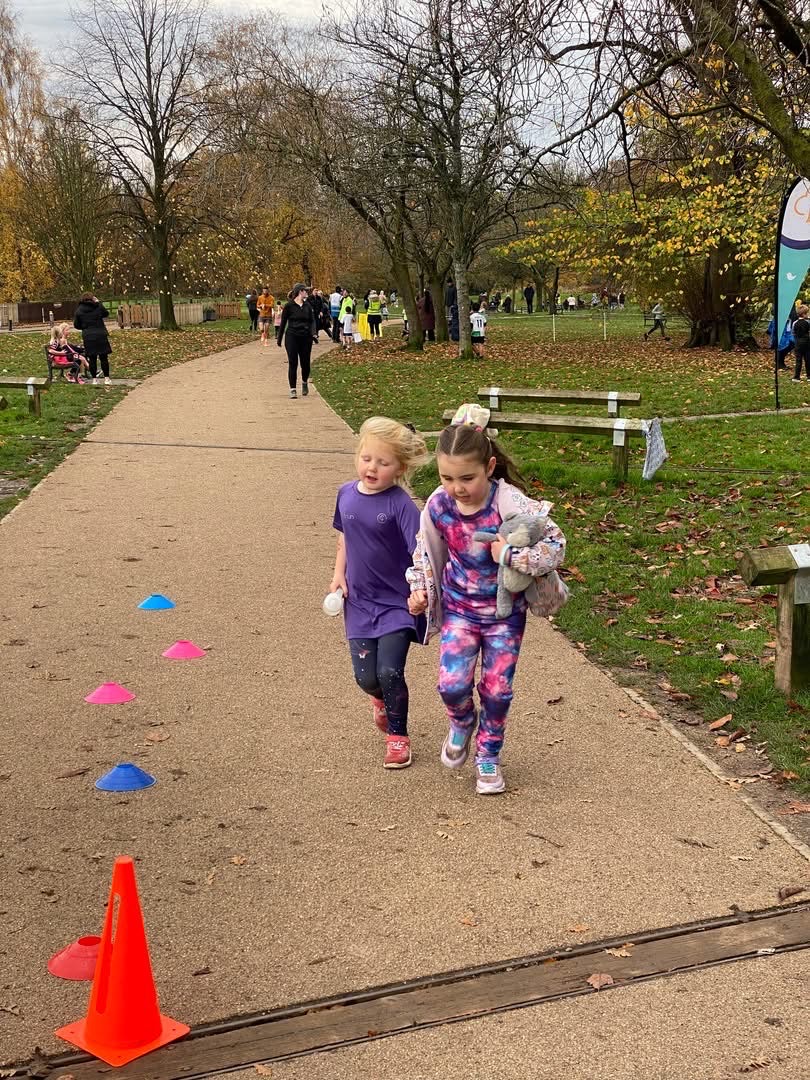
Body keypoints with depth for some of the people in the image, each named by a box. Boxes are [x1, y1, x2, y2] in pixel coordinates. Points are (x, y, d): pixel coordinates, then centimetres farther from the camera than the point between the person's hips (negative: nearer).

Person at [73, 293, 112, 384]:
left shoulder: (79, 310, 0)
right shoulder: (98, 306, -2)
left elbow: (76, 325, 3)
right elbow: (106, 314, 18)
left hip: (88, 336, 0)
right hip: (100, 335, 0)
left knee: (92, 359, 5)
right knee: (104, 358, 6)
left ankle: (94, 379, 7)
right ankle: (107, 378, 5)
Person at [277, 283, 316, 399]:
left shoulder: (307, 305, 9)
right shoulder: (289, 305, -4)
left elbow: (312, 320, 10)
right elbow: (283, 322, 1)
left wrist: (314, 333, -9)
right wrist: (279, 339, 2)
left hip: (306, 337, 4)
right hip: (292, 337, -4)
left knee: (305, 363, 6)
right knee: (293, 363, -4)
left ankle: (305, 383, 32)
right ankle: (292, 389, 0)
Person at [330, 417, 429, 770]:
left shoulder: (400, 504, -17)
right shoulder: (347, 495, 0)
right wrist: (339, 575, 6)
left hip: (396, 602, -4)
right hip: (359, 601, 4)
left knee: (389, 672, -10)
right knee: (366, 677, 4)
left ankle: (398, 736, 15)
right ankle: (382, 700, 42)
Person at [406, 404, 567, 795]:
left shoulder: (510, 503, -24)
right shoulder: (438, 505, -13)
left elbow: (555, 545, -21)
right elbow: (425, 551, 6)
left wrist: (509, 555, -31)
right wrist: (420, 588, -3)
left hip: (505, 611, -2)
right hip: (459, 608, 2)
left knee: (497, 690, 5)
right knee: (452, 684, -11)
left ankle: (488, 756, 30)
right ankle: (462, 723, 25)